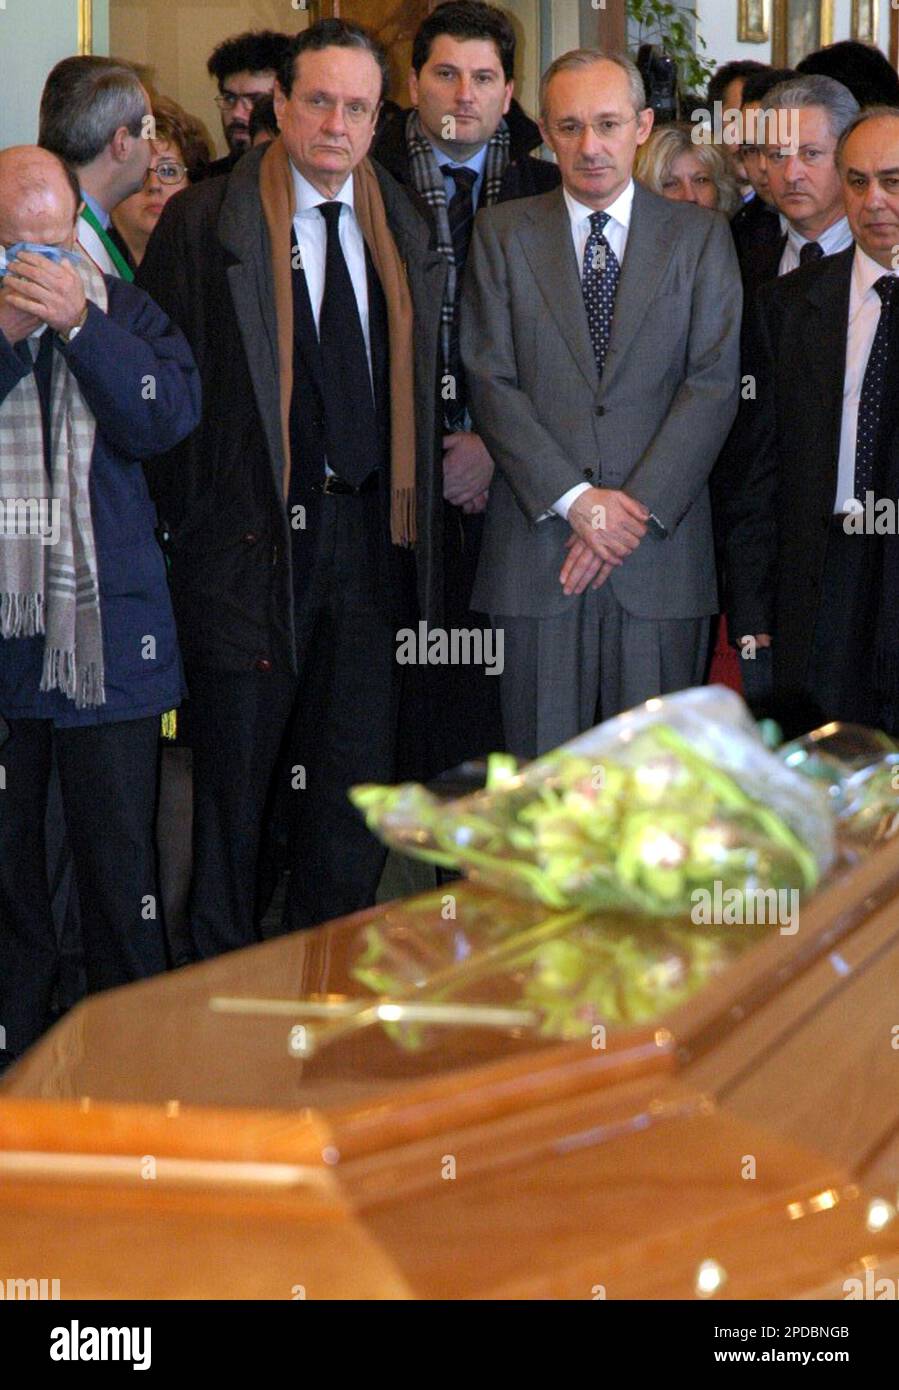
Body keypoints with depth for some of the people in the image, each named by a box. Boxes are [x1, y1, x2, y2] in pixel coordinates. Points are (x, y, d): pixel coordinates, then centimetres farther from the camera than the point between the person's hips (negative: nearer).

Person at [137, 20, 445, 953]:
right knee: (231, 780, 5)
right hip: (250, 539, -4)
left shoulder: (403, 228, 9)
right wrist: (188, 521, -8)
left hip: (367, 530, 4)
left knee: (358, 778, 10)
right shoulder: (202, 223, -5)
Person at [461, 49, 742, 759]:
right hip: (536, 538, 0)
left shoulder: (700, 235, 7)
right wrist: (573, 499, -11)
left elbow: (714, 382, -1)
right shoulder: (503, 233, 8)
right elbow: (491, 382, 0)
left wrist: (638, 509, -11)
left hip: (661, 541, 0)